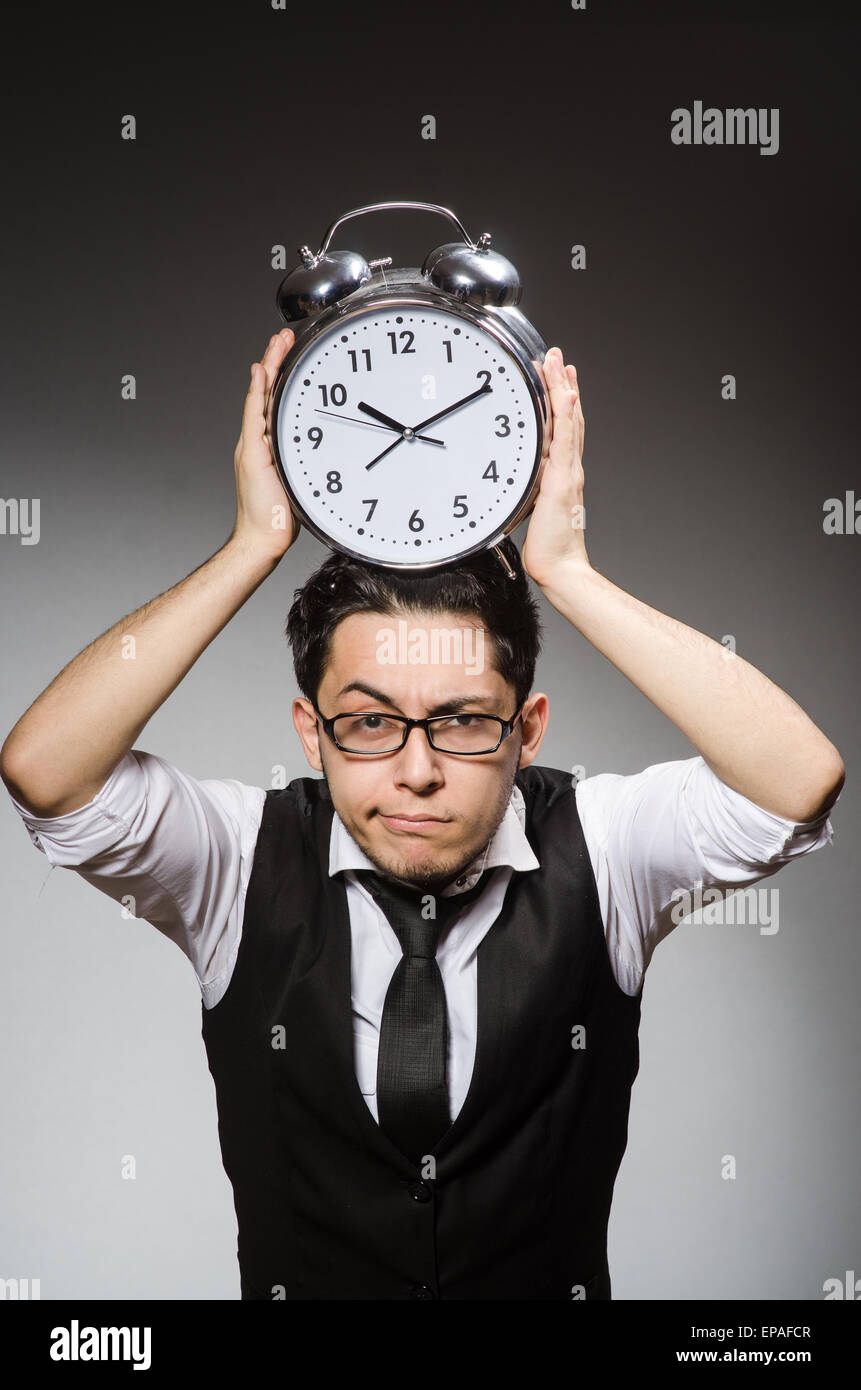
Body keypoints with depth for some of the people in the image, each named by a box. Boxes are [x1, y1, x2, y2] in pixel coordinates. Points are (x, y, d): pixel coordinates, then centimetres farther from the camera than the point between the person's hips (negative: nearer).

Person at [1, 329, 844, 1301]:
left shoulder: (595, 848, -8)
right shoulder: (244, 864, -8)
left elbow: (800, 779, -23)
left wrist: (564, 570, -23)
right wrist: (255, 546, -21)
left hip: (555, 1278, 0)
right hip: (293, 1276, 0)